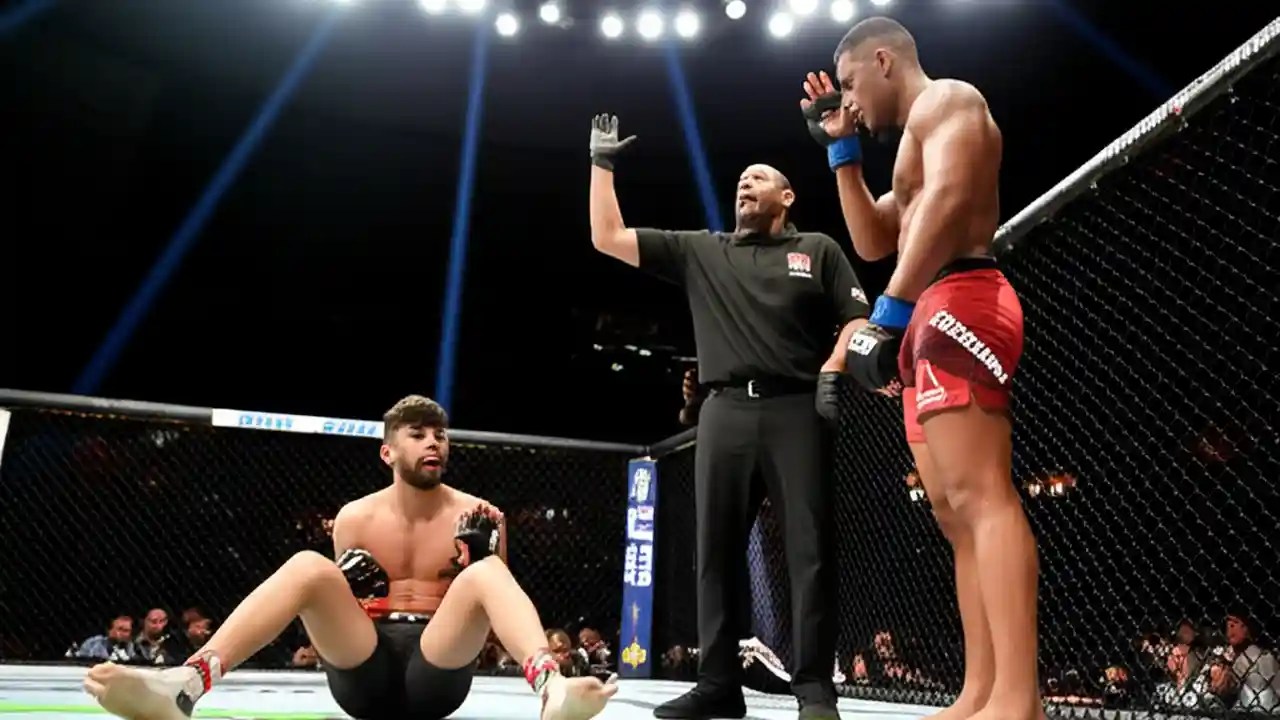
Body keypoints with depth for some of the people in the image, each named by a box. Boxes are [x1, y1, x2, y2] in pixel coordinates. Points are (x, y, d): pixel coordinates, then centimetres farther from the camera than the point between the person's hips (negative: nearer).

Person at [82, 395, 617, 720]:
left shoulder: (476, 515, 2)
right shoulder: (355, 517, 8)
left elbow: (497, 601, 3)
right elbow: (336, 608, 15)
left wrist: (482, 558, -15)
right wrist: (340, 595, -8)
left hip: (438, 667, -1)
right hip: (364, 670, 2)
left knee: (487, 574, -30)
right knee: (308, 566, -23)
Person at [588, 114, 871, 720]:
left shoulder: (817, 250, 16)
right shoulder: (700, 251, 20)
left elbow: (857, 320, 9)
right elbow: (607, 237, 18)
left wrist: (832, 370, -9)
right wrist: (602, 163, 18)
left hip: (796, 409, -2)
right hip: (725, 412, 3)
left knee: (809, 546, -7)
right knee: (716, 549, 0)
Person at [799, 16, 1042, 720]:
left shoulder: (946, 99, 2)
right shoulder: (919, 138, 33)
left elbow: (949, 199, -17)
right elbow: (873, 241, 29)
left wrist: (890, 310, -24)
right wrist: (842, 150, 26)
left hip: (960, 304, -11)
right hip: (931, 322, 11)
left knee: (979, 496, -20)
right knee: (955, 511, 2)